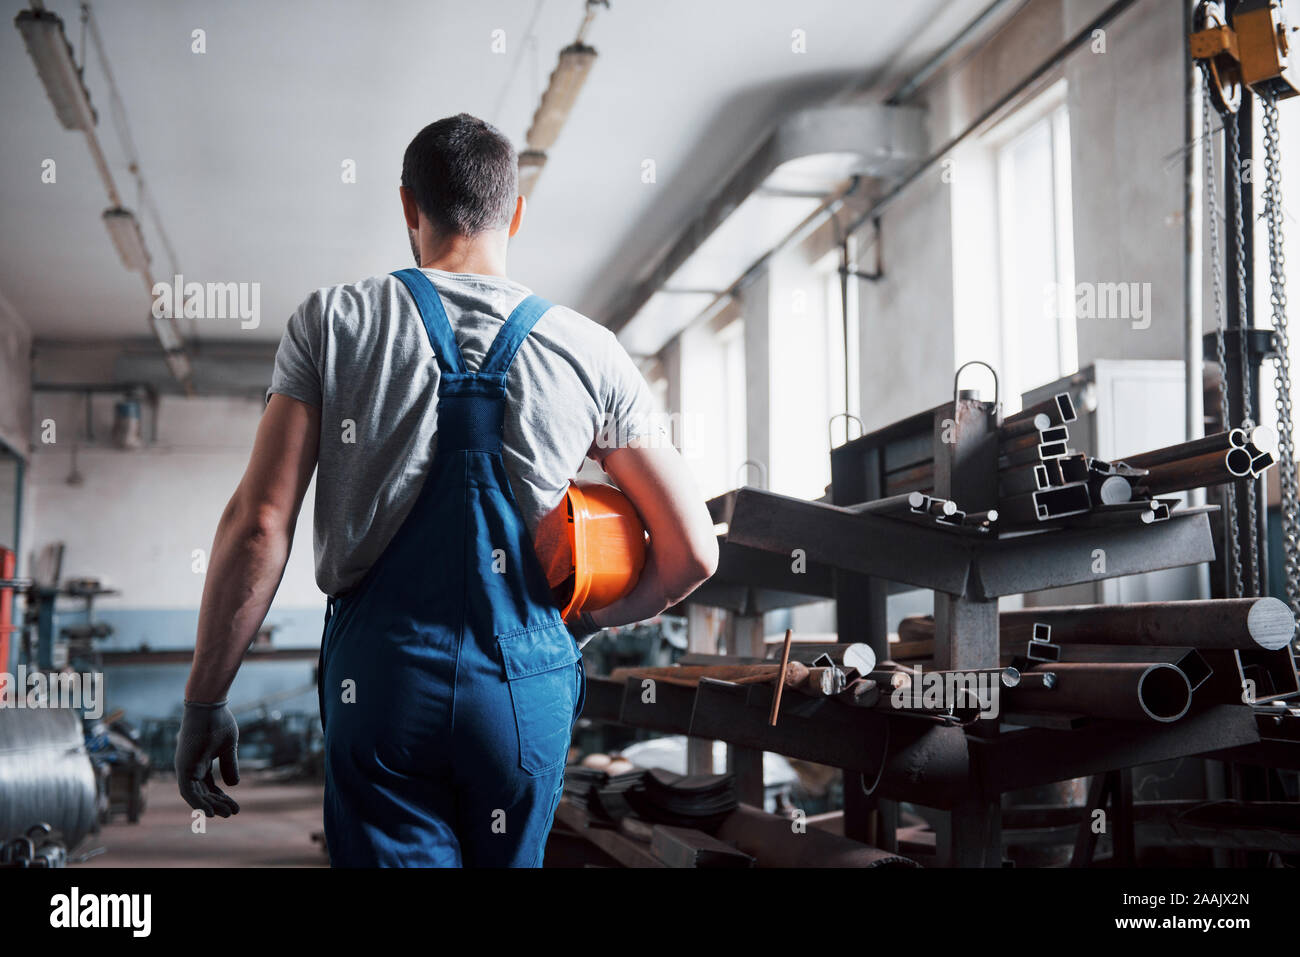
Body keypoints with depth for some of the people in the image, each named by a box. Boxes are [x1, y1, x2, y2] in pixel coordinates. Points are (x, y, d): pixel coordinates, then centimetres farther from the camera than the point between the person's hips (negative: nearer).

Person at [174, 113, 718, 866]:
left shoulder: (332, 323, 1)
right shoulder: (589, 351, 4)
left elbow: (259, 525, -5)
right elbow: (692, 550, 3)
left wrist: (206, 700, 3)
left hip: (382, 673, -1)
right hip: (528, 689, 2)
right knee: (511, 858, 20)